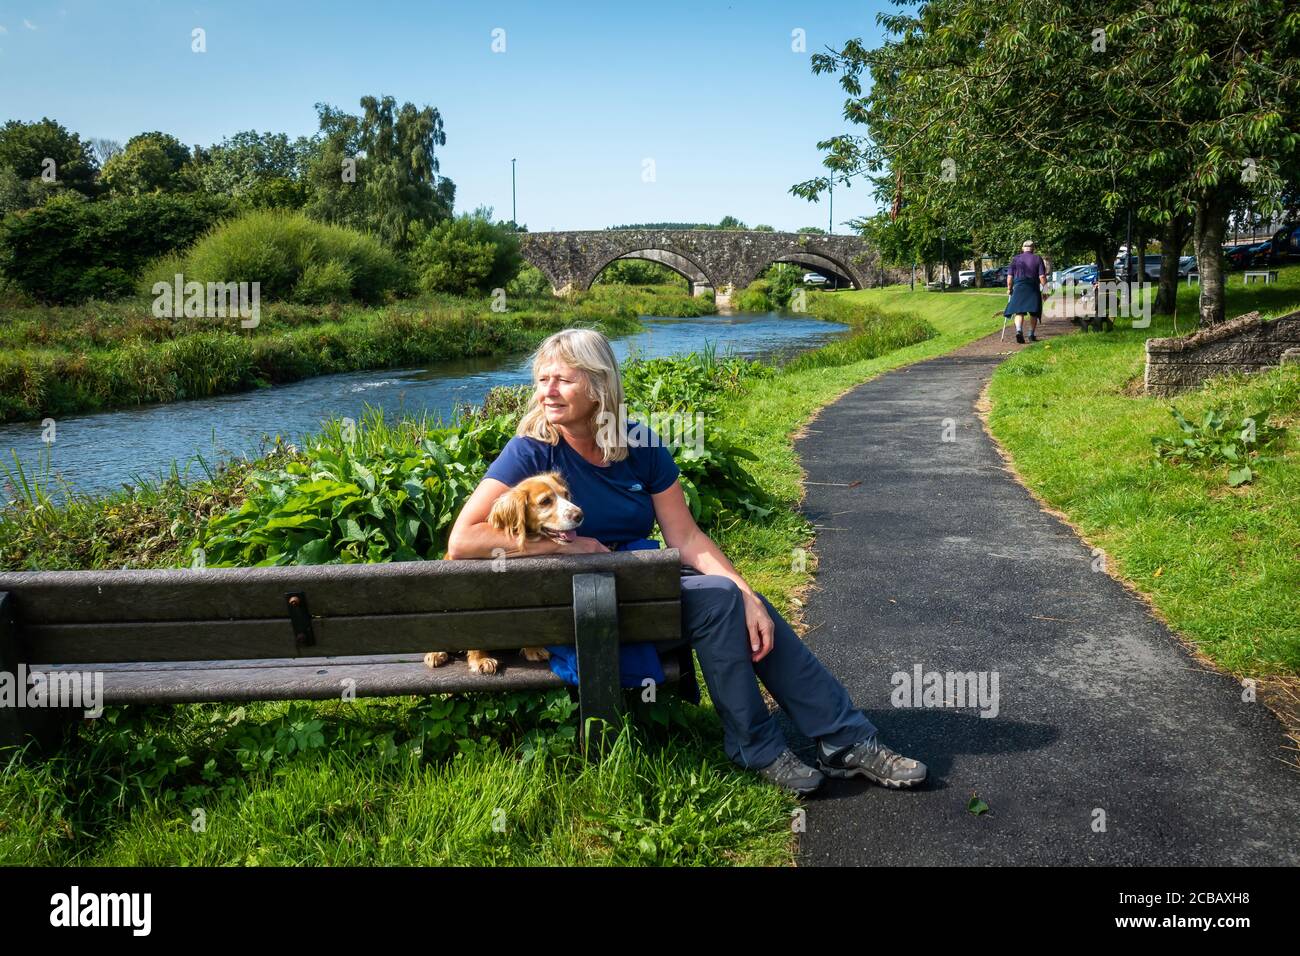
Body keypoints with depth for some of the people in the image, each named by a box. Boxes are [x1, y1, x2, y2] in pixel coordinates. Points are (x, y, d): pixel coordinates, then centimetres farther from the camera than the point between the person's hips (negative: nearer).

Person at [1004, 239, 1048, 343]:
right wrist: (1044, 289, 2)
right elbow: (1042, 277, -4)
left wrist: (1009, 288, 14)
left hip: (1018, 288, 0)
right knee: (1034, 313, 11)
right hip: (1033, 289, 0)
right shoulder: (1038, 259, 2)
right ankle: (1031, 335, 14)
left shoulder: (1016, 259, 6)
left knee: (1019, 312, -2)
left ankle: (1019, 331, -26)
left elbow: (1010, 276, 4)